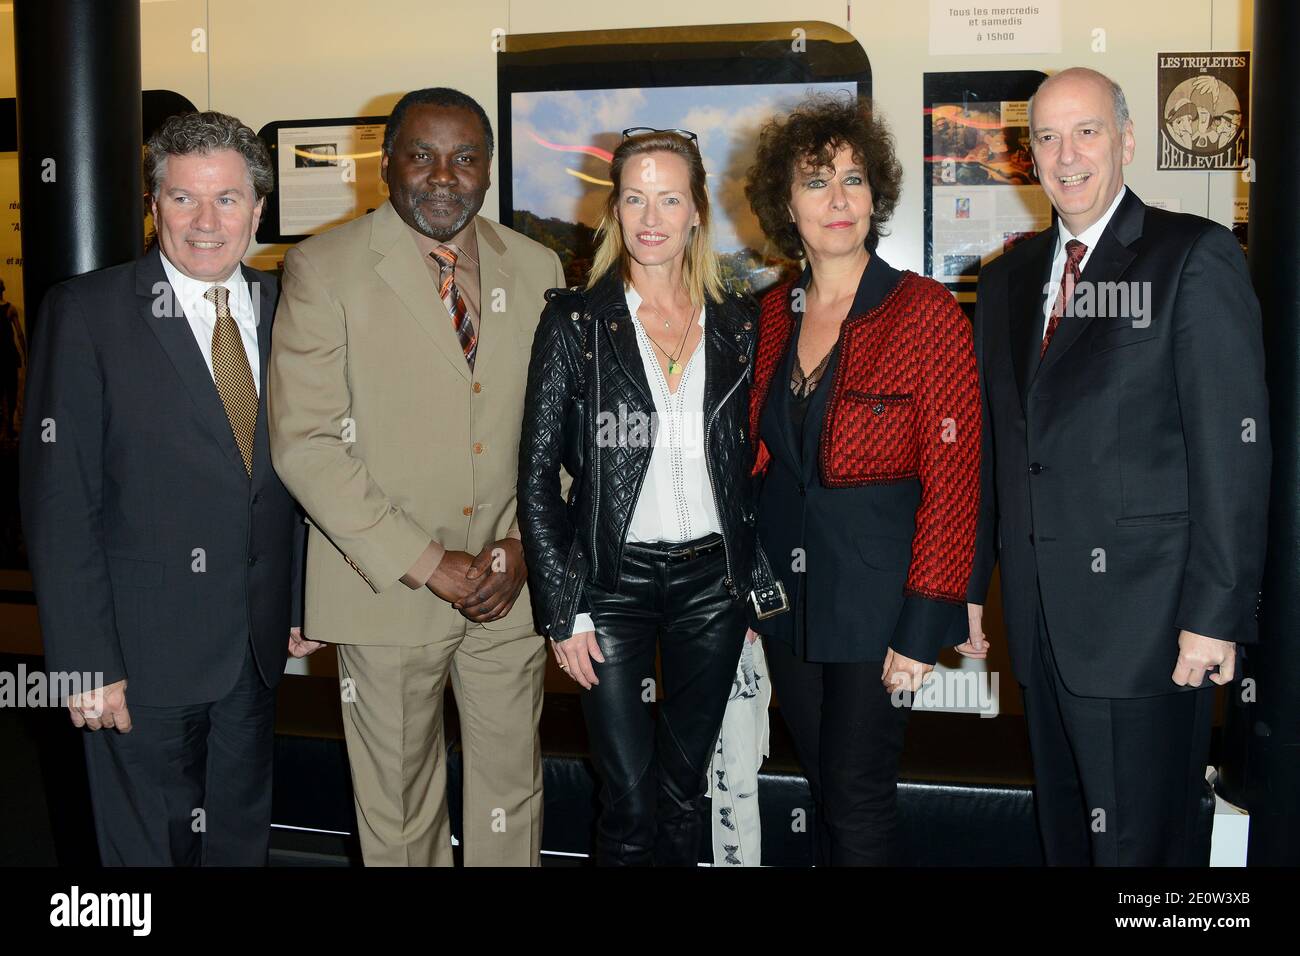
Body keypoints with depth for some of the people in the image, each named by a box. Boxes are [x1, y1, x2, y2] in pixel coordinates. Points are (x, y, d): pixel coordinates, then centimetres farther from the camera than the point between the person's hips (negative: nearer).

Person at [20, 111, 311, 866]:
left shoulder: (284, 310, 4)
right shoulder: (86, 313, -10)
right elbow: (59, 501, -13)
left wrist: (306, 602, 6)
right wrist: (88, 662, -16)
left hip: (260, 650, 4)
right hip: (146, 653, -4)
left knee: (244, 840, 20)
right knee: (150, 847, 12)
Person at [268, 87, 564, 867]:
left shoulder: (536, 268, 6)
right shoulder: (325, 267, -7)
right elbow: (304, 442, -12)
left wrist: (528, 545, -4)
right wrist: (424, 565, -15)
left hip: (510, 585, 3)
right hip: (387, 589, -3)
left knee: (514, 794, 14)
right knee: (398, 809, 12)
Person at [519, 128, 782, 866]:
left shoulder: (737, 322, 5)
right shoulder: (576, 321, -4)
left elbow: (748, 461, 11)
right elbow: (538, 473, -5)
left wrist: (756, 582, 6)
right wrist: (563, 609, -8)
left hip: (711, 579, 3)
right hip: (614, 579, -2)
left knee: (685, 791, 14)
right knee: (631, 805, 3)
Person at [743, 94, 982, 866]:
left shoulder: (927, 312, -11)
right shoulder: (772, 315, 5)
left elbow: (953, 481, -13)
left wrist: (922, 628, -16)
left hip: (876, 592, -5)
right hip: (787, 591, 5)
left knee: (858, 800, 3)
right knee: (823, 782, 17)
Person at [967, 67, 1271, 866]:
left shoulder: (1196, 257, -6)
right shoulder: (1009, 278, 13)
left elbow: (1233, 447, -11)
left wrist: (1215, 616, -15)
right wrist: (971, 580, 12)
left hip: (1146, 618, -6)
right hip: (1041, 615, 6)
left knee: (1142, 840, 2)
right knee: (1064, 830, 17)